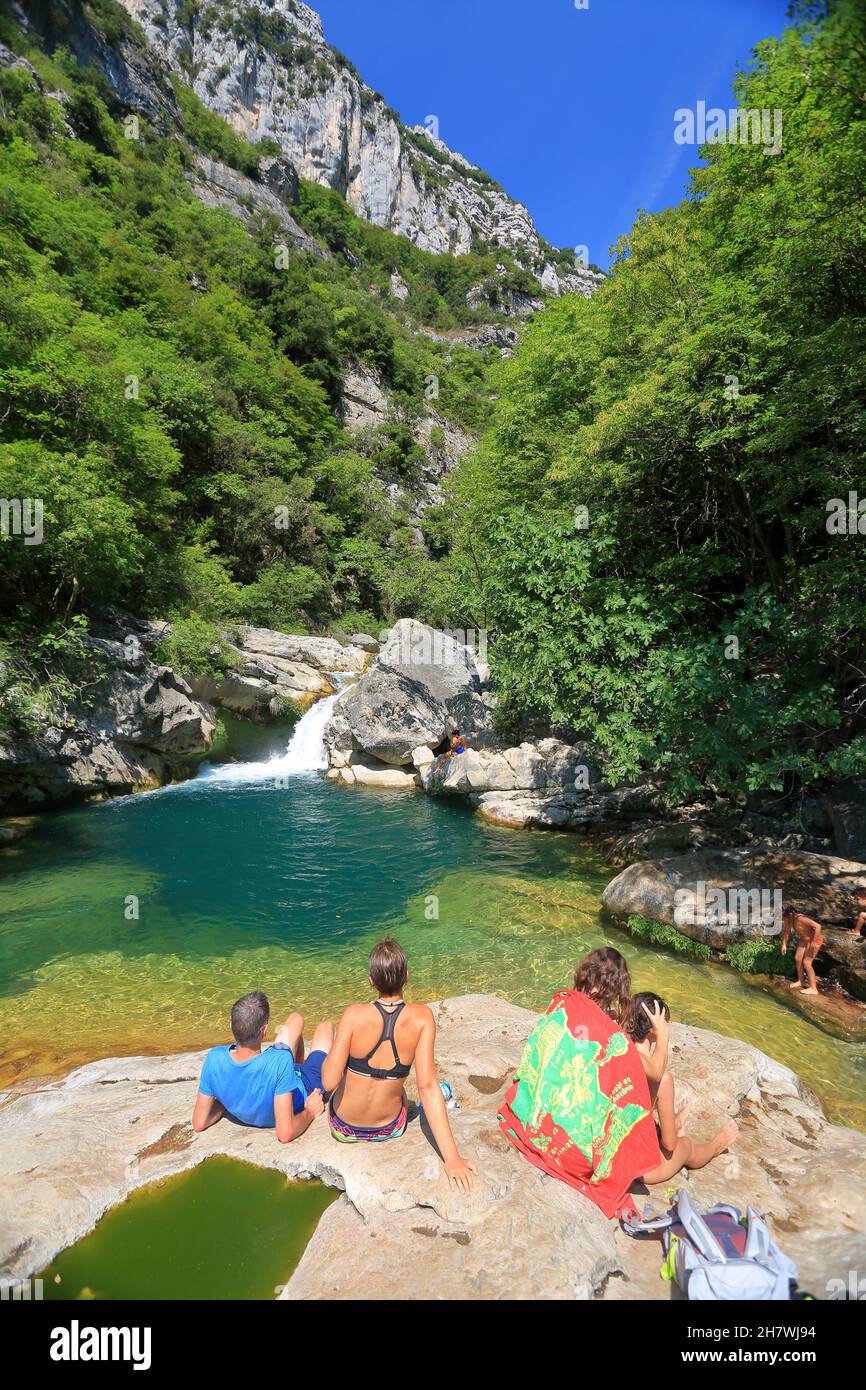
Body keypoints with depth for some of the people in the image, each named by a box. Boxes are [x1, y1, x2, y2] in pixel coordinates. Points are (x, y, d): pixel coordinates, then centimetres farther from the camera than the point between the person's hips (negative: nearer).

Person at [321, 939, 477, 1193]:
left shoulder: (354, 1015, -27)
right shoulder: (422, 1017, -23)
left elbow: (329, 1082, -23)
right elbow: (427, 1086, -25)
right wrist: (451, 1157, -21)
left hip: (343, 1130, 0)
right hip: (389, 1131, 1)